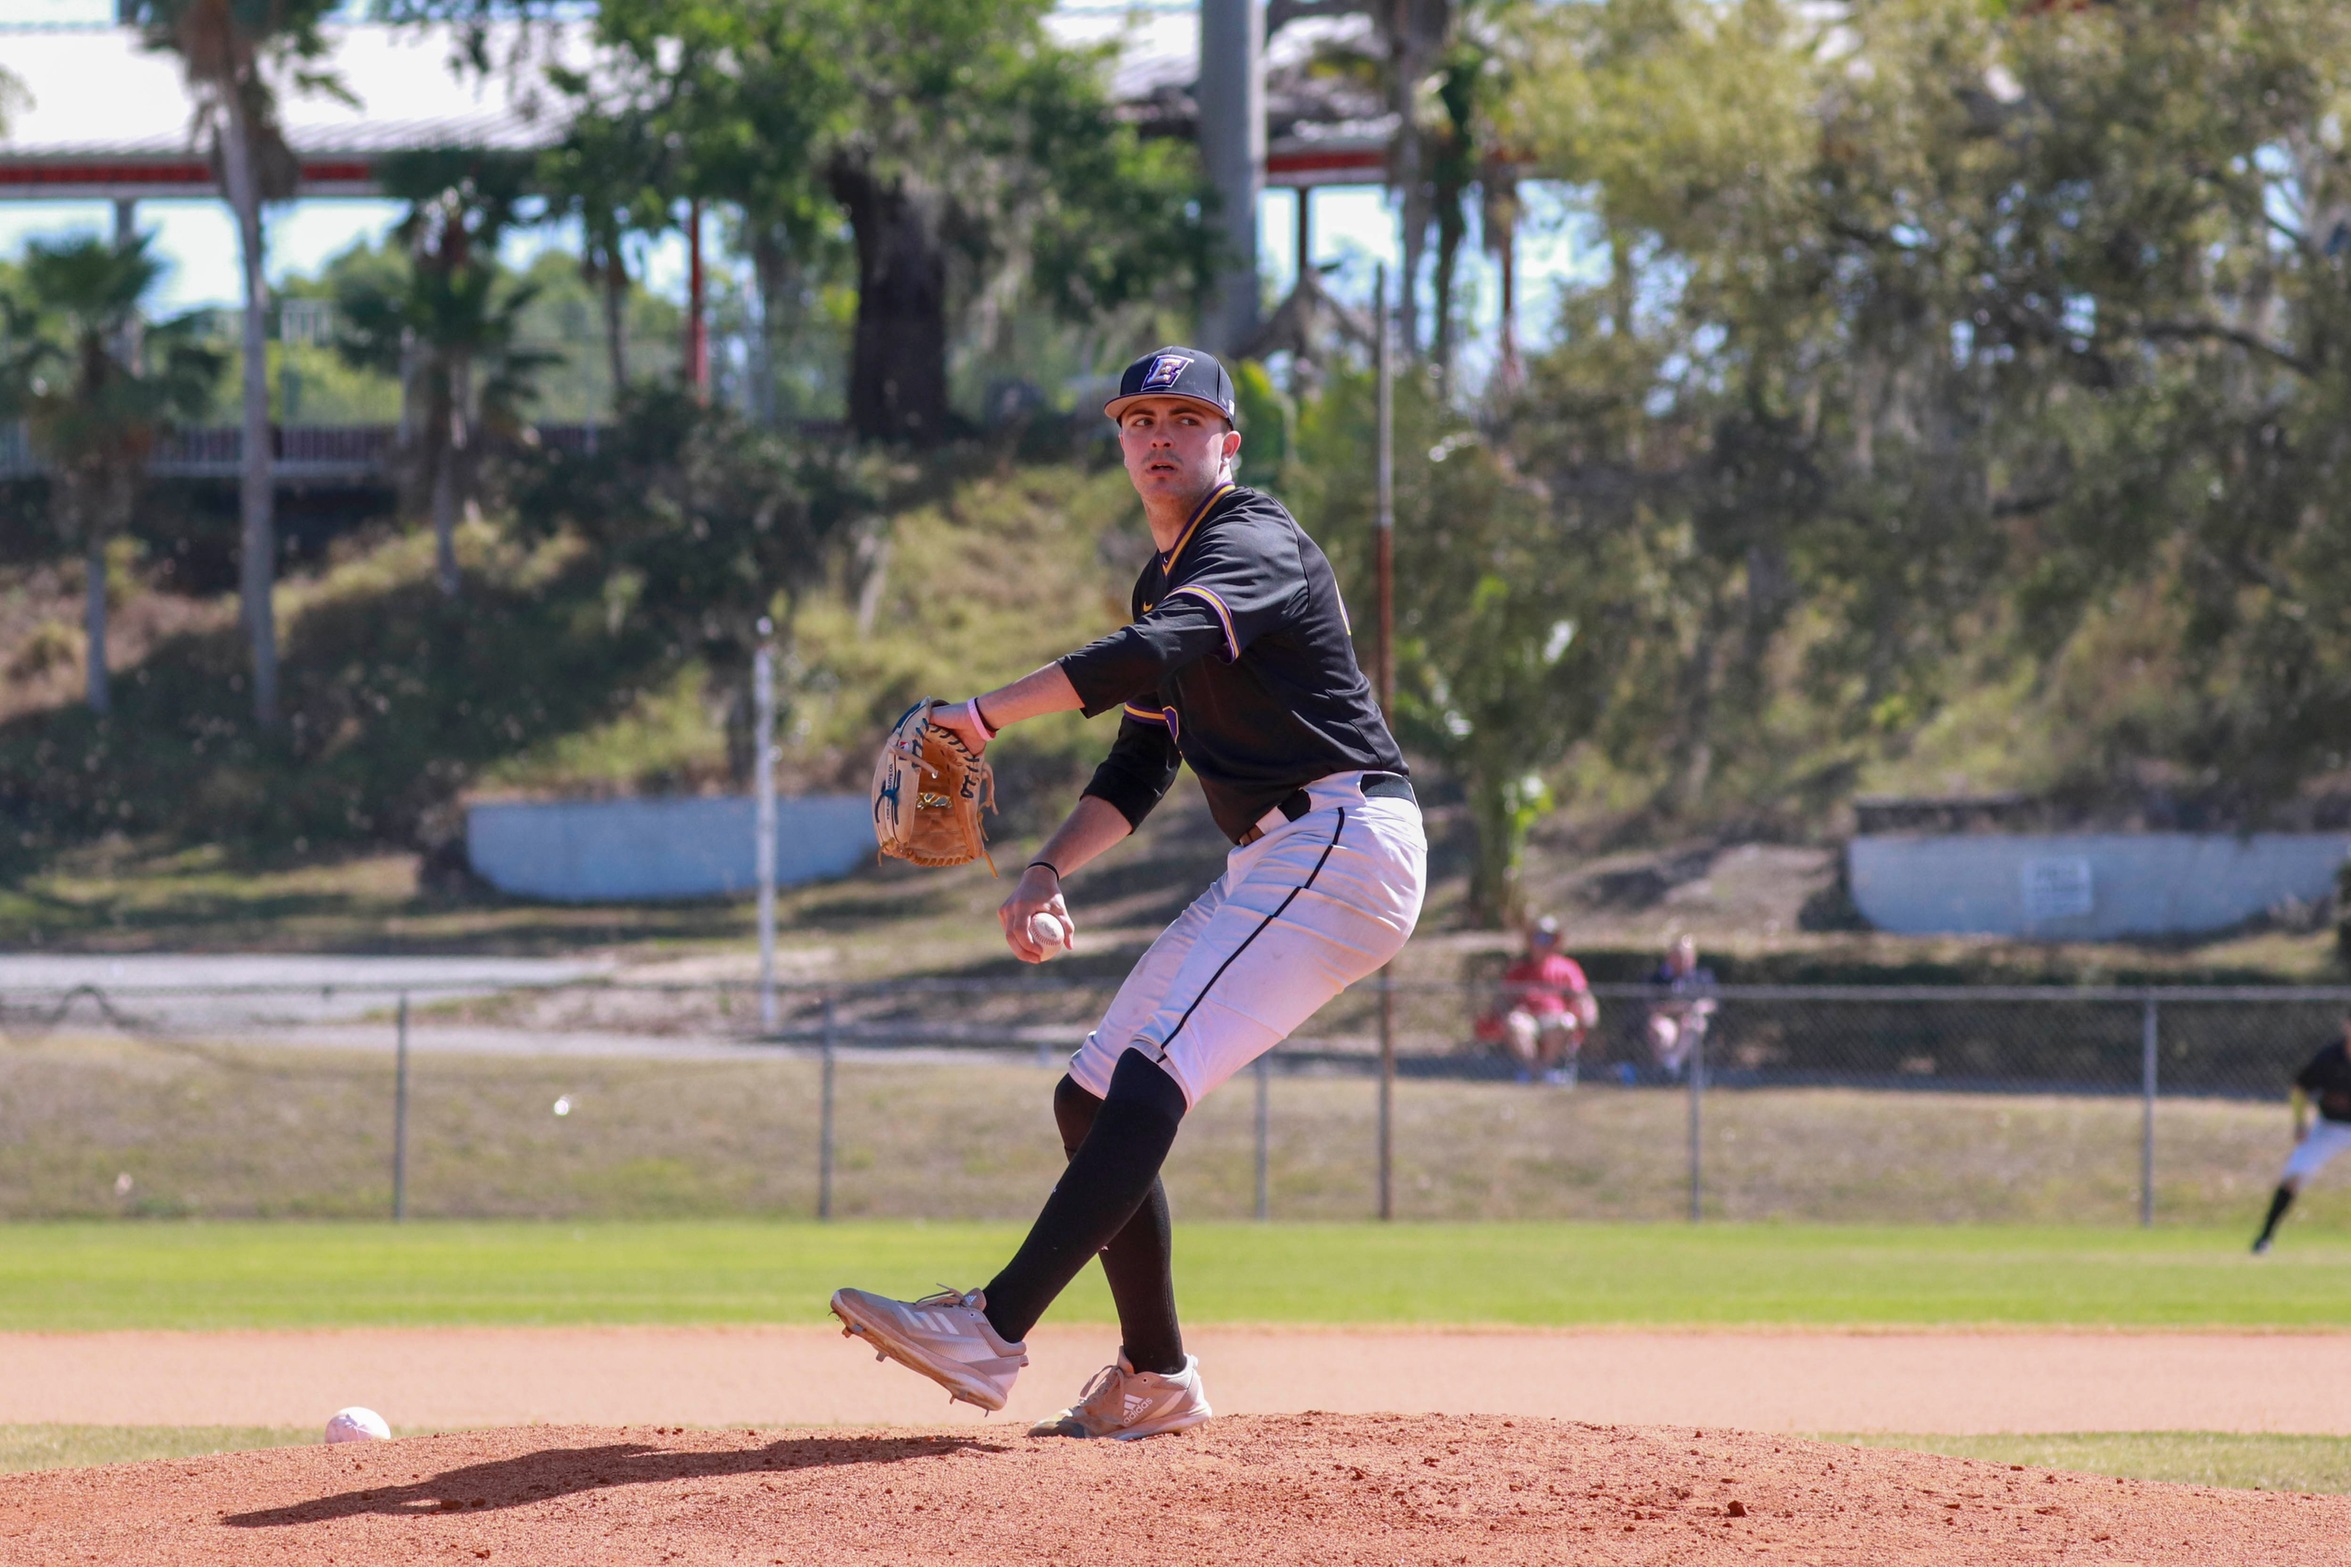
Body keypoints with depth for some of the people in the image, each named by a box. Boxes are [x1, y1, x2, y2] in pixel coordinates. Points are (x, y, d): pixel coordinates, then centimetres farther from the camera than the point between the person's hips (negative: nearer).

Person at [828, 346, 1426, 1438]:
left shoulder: (1254, 545, -10)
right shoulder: (1164, 581, 21)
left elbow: (1149, 658, -29)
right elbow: (1139, 773, 18)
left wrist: (985, 715, -28)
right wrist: (1047, 870, 1)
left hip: (1342, 839, -10)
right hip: (1269, 868, 10)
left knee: (1151, 1079, -23)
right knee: (1091, 1101, 8)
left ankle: (991, 1336, -34)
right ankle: (1155, 1380, 14)